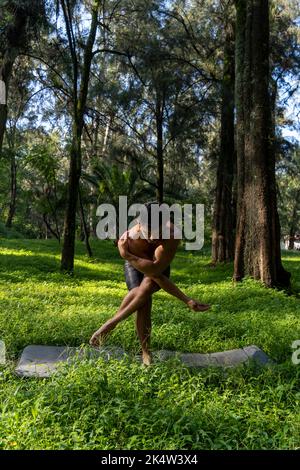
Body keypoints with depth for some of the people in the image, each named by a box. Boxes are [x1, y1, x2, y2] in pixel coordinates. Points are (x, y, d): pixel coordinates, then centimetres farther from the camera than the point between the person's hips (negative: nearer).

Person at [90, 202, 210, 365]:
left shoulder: (172, 233, -38)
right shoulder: (129, 240, -37)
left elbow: (155, 269, -41)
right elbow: (155, 275, -36)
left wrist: (127, 256, -45)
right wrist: (186, 300, -39)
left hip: (160, 265, 1)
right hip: (136, 265, 0)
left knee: (146, 288, -31)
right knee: (143, 305, -20)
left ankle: (112, 322, -16)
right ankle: (146, 353, -4)